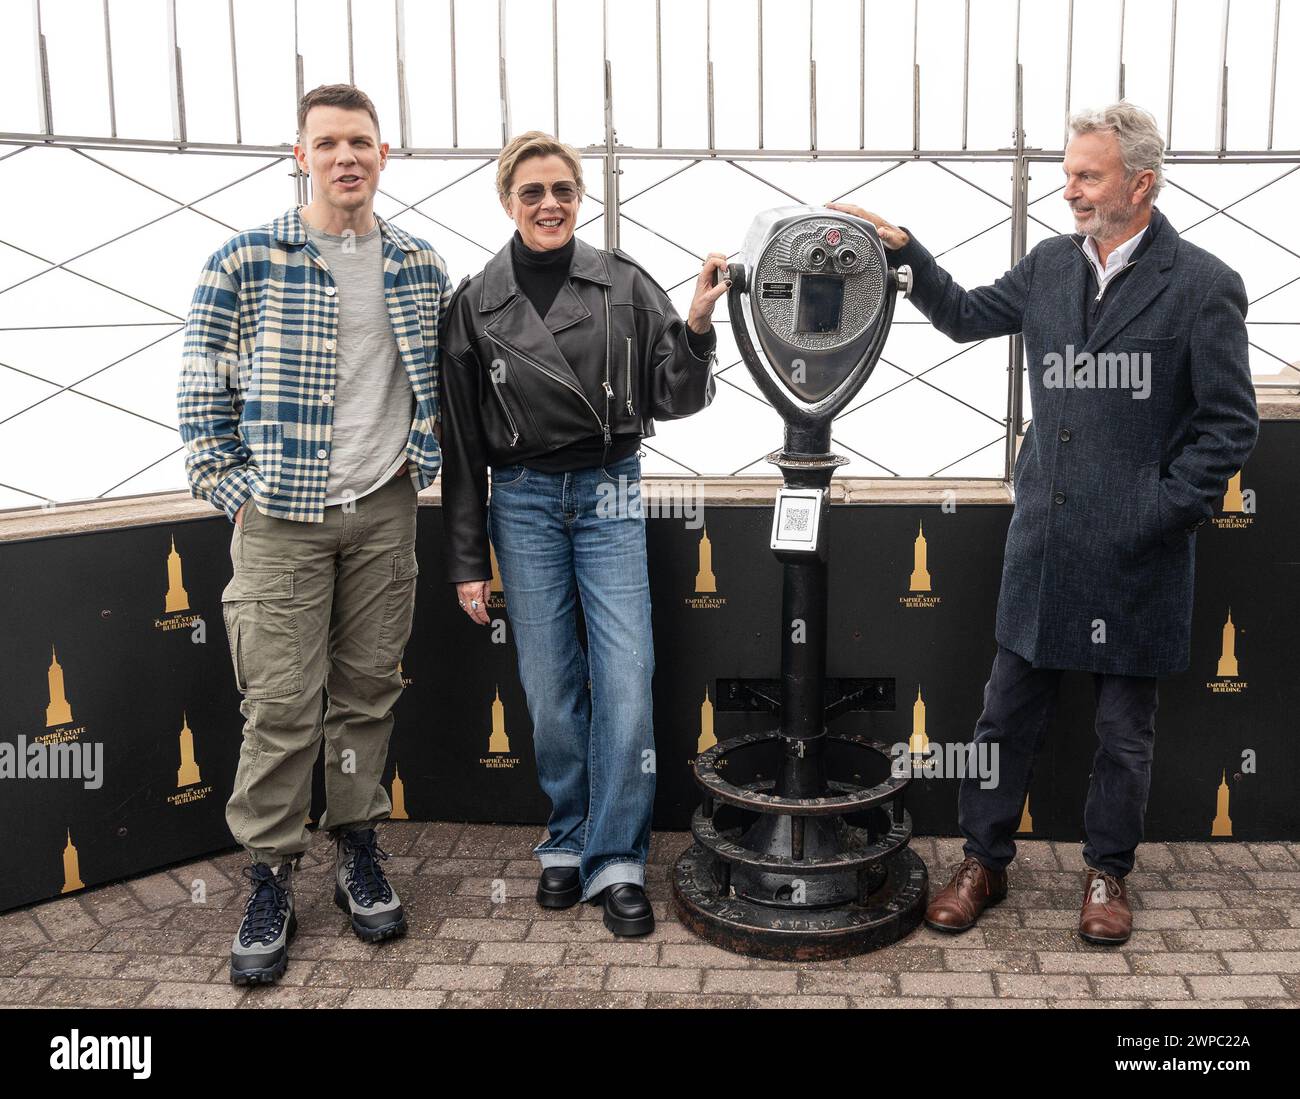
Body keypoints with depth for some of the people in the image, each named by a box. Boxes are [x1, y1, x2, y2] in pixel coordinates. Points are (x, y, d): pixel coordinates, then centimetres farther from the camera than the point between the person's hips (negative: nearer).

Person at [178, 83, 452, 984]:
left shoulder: (422, 268, 6)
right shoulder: (245, 262, -4)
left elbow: (445, 382, 16)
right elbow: (203, 391, 0)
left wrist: (420, 466, 8)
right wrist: (232, 493, -4)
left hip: (384, 512, 3)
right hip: (281, 517, -2)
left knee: (369, 688, 11)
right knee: (281, 705, 0)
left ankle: (359, 851, 27)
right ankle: (270, 882, 15)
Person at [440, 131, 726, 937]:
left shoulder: (625, 284, 0)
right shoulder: (476, 303, 1)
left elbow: (676, 400, 0)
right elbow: (462, 442, 3)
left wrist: (696, 325, -19)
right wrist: (467, 560, 2)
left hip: (610, 495, 0)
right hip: (523, 502, 1)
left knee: (626, 681, -4)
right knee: (550, 687, 6)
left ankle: (617, 862, 9)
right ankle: (569, 841, 25)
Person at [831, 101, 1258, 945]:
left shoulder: (1202, 285, -9)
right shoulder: (1051, 265, 6)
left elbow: (1231, 425, -7)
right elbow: (967, 317, 20)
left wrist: (1159, 513, -12)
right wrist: (906, 252, 8)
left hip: (1136, 556, -4)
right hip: (1043, 542, 4)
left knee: (1125, 728, 12)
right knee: (1008, 714, 12)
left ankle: (1109, 874, 32)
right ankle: (984, 863, 28)